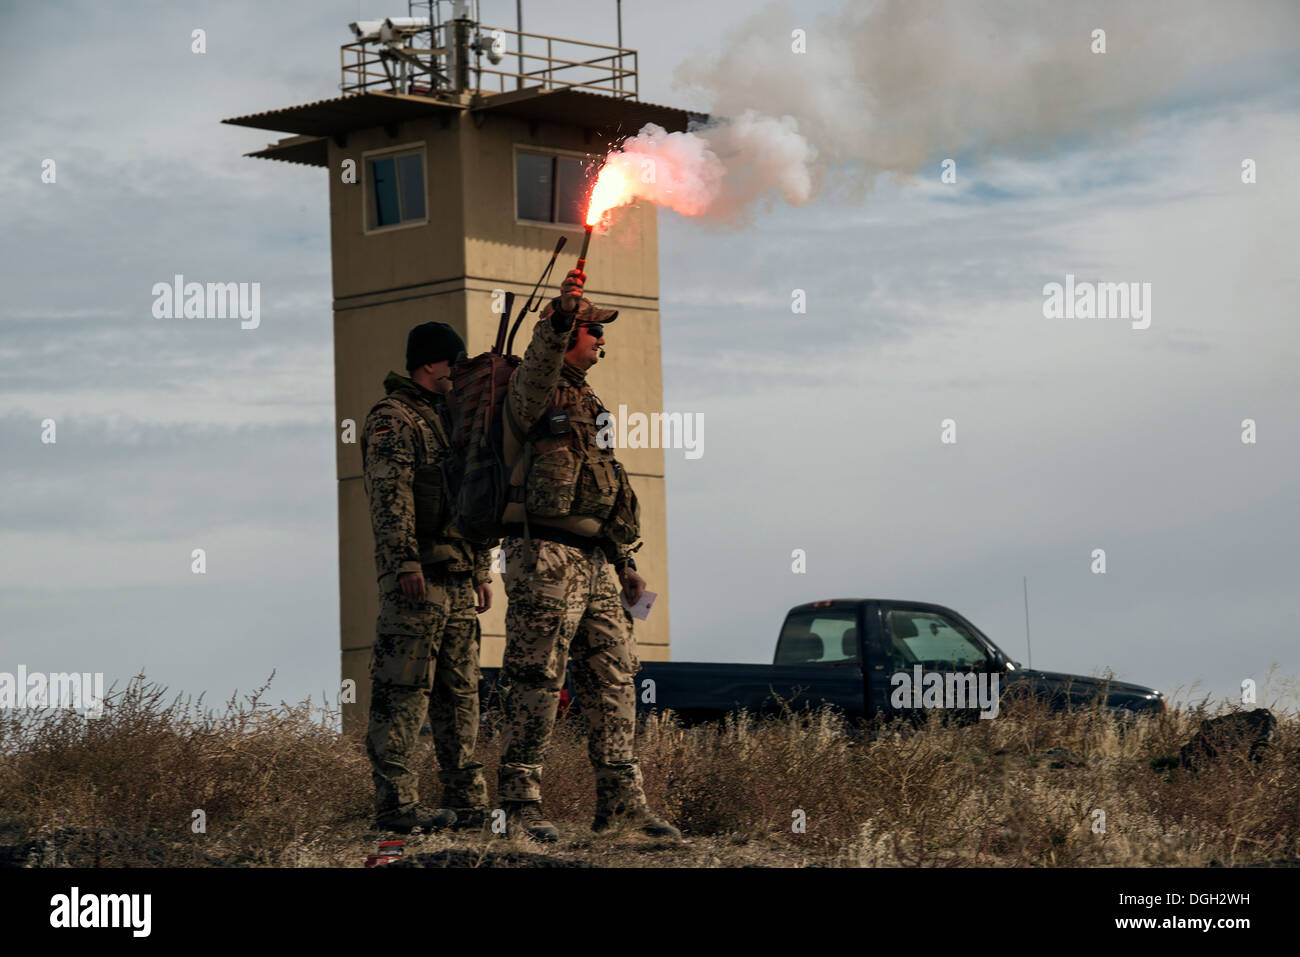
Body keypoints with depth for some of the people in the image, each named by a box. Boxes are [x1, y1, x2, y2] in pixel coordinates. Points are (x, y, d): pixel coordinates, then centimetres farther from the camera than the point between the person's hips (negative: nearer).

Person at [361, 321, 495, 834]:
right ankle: (396, 803, -10)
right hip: (417, 574, -9)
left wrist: (481, 570, 22)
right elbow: (390, 496, -16)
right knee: (403, 692, -9)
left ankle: (466, 800, 13)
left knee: (459, 693, 9)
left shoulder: (449, 419, 23)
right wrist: (406, 561, -24)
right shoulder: (393, 418, -5)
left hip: (457, 577, 9)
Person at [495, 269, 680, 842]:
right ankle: (519, 806, -3)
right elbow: (538, 368, -30)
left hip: (593, 564, 9)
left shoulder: (585, 404, 24)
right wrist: (559, 319, -47)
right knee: (536, 684, -7)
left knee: (614, 681, 8)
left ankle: (621, 802, 13)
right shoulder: (535, 391, -3)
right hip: (546, 558, -9)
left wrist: (624, 561, 24)